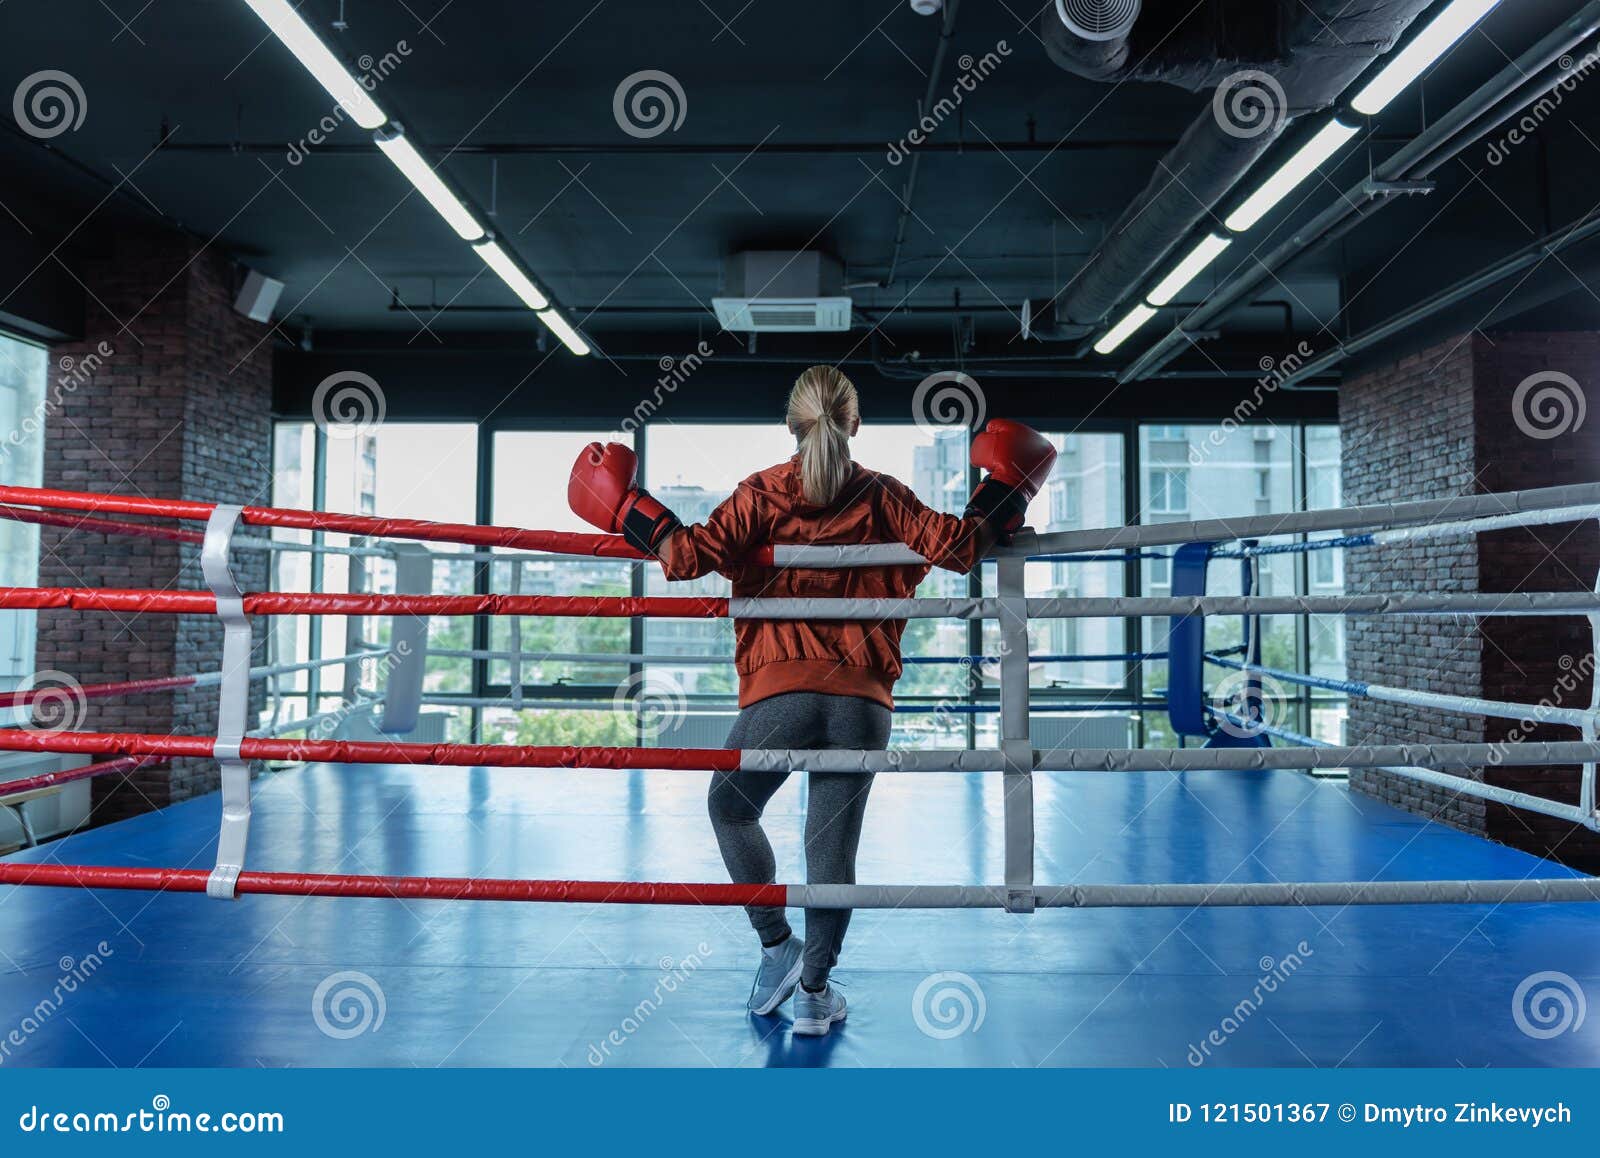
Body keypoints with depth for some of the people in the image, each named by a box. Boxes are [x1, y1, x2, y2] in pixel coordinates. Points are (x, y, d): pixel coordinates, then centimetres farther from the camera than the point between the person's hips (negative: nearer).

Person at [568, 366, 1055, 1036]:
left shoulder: (759, 494, 2)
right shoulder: (882, 497, 6)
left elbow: (691, 557, -6)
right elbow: (958, 547, 1)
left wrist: (628, 510, 10)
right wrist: (1007, 492, 18)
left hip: (779, 691, -1)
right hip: (862, 699, 2)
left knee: (729, 808, 23)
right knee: (833, 841, 12)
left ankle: (778, 946, 22)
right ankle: (814, 992, 22)